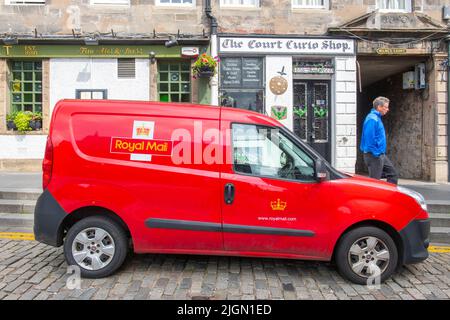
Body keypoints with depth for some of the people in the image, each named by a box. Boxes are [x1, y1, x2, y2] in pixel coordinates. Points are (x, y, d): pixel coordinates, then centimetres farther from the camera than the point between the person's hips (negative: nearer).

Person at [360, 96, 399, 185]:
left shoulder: (377, 118, 14)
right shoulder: (372, 119, -17)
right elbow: (369, 138, -24)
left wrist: (382, 153, 18)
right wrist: (376, 153, -21)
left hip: (381, 155, 10)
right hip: (374, 156, -10)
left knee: (393, 174, 15)